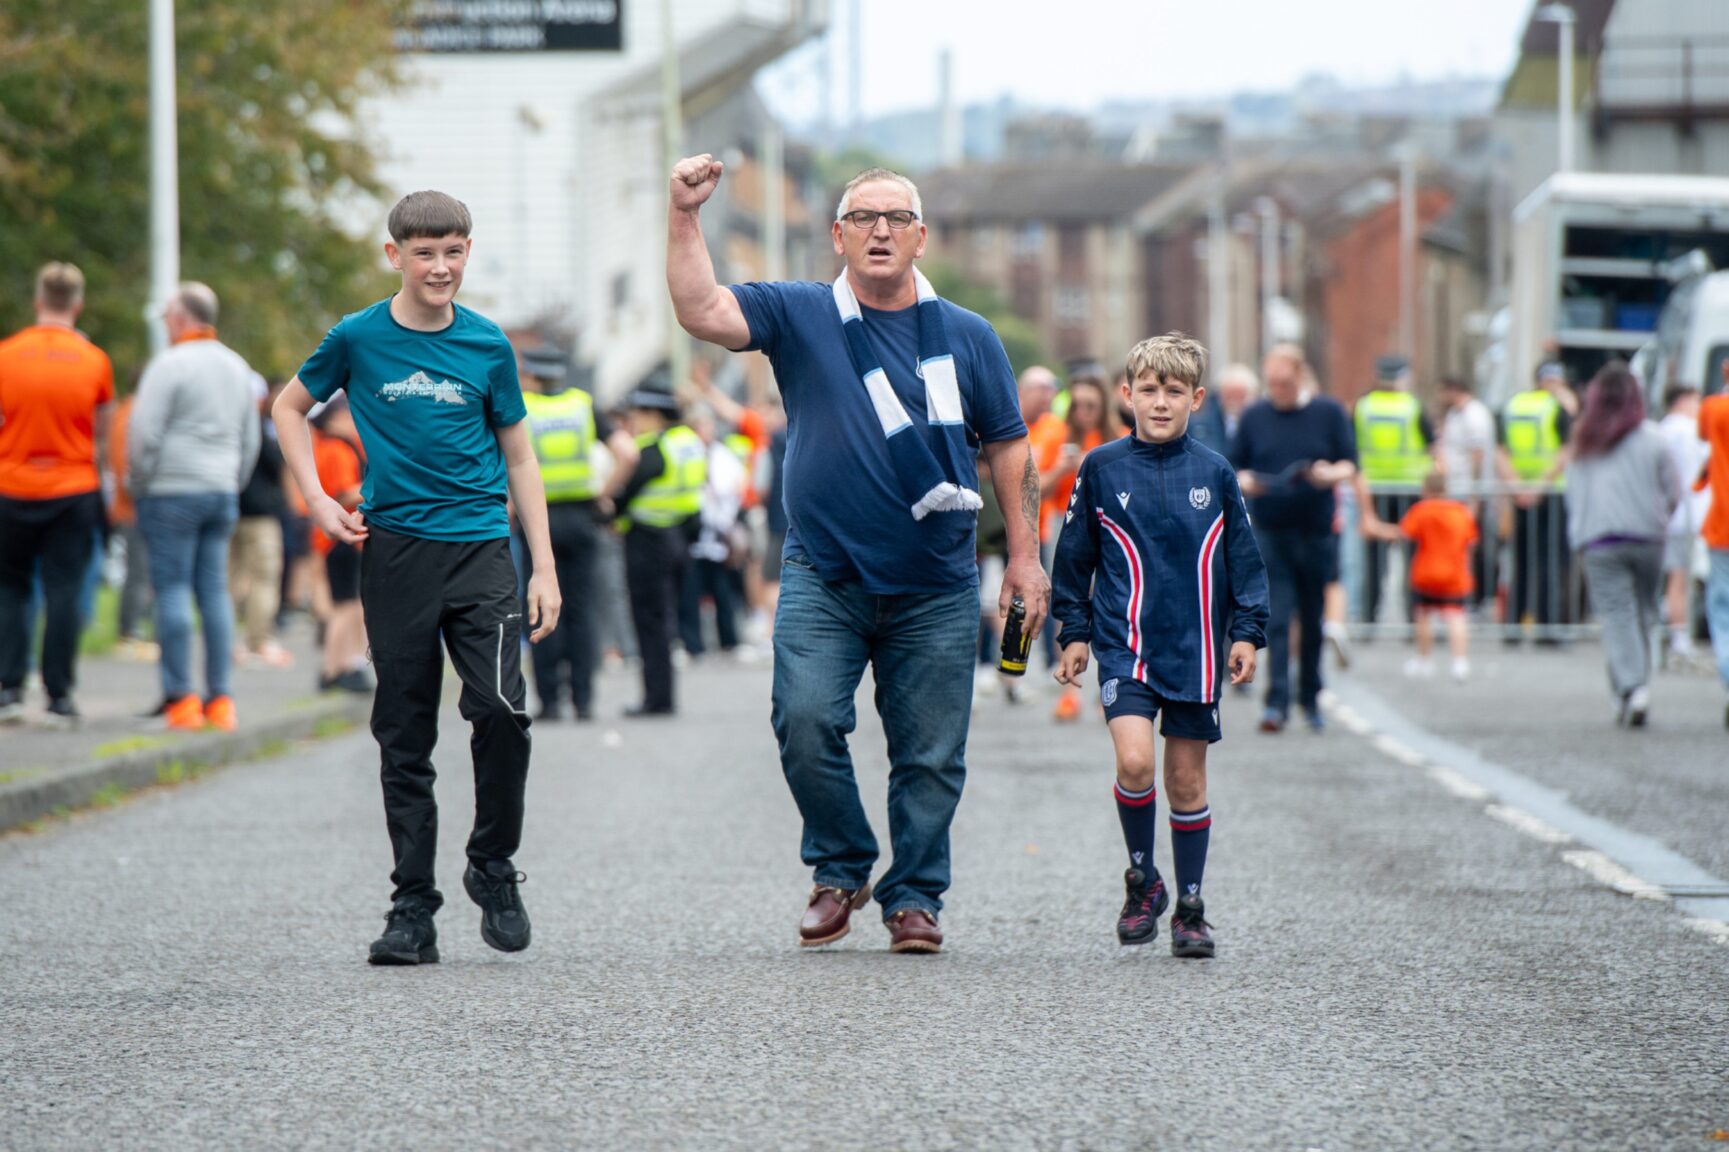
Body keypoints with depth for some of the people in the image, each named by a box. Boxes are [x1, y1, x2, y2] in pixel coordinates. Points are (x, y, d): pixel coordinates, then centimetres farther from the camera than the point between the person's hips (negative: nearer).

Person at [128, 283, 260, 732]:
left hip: (172, 492, -7)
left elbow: (144, 434, -14)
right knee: (215, 590, 6)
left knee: (172, 590, -4)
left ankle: (180, 696, -7)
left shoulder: (170, 365, -10)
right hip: (222, 493, 7)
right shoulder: (238, 368, 14)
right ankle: (220, 699, 3)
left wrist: (138, 485, -1)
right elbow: (250, 441, 19)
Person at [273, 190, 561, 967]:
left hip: (480, 548, 0)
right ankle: (412, 910, 10)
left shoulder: (487, 345, 4)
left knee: (501, 709, -17)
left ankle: (493, 866, 5)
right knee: (404, 735, 3)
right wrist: (317, 500, 5)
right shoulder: (360, 339, 1)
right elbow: (290, 407, 17)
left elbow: (519, 458, 10)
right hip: (395, 551, 0)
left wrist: (544, 568, 6)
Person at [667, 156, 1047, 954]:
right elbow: (702, 312, -9)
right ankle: (841, 869, 5)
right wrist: (684, 217, -19)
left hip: (937, 589, 1)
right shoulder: (799, 317, 5)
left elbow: (1009, 447, 13)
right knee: (805, 722, -16)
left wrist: (1024, 555, 8)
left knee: (929, 753, 3)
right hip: (823, 578, -1)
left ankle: (915, 897, 17)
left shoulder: (967, 337, 8)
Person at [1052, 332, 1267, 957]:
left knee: (1187, 781, 7)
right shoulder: (1103, 470, 0)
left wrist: (1246, 633, 3)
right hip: (1125, 646, -1)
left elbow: (1244, 561, 9)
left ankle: (1190, 907, 19)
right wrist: (1074, 633, 6)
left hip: (1195, 648, 1)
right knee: (1135, 761, -19)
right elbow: (1074, 557, 8)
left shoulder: (1214, 473, 3)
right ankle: (1142, 879, 3)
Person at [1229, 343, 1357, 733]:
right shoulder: (1254, 416, 7)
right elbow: (1235, 466, 11)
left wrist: (1332, 474, -18)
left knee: (1312, 620, 9)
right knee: (1276, 617, -11)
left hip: (1317, 530, 0)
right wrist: (1243, 481, -11)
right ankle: (1277, 702, -15)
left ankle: (1310, 697, 23)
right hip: (1270, 530, 0)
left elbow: (1350, 464, 3)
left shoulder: (1329, 412, 4)